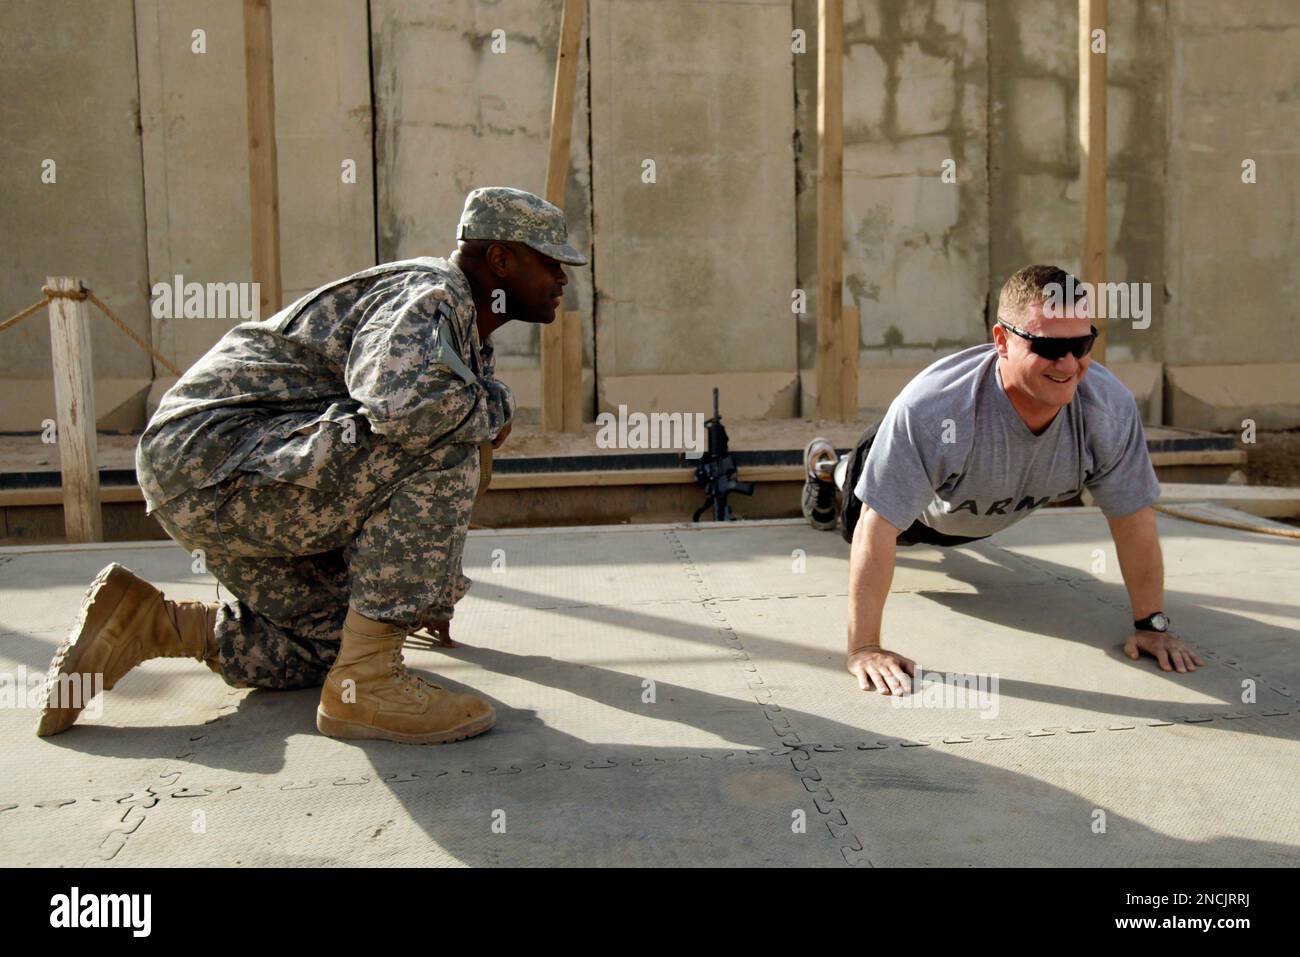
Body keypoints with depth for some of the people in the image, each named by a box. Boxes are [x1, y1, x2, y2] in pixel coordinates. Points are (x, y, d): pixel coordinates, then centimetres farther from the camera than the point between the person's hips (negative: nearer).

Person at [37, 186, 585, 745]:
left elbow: (411, 486, 30)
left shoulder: (469, 343, 18)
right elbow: (403, 403, -38)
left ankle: (144, 622, 17)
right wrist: (492, 408, -15)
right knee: (448, 443, -25)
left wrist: (428, 589, 37)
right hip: (215, 454, -11)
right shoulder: (433, 294, -13)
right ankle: (363, 685, -21)